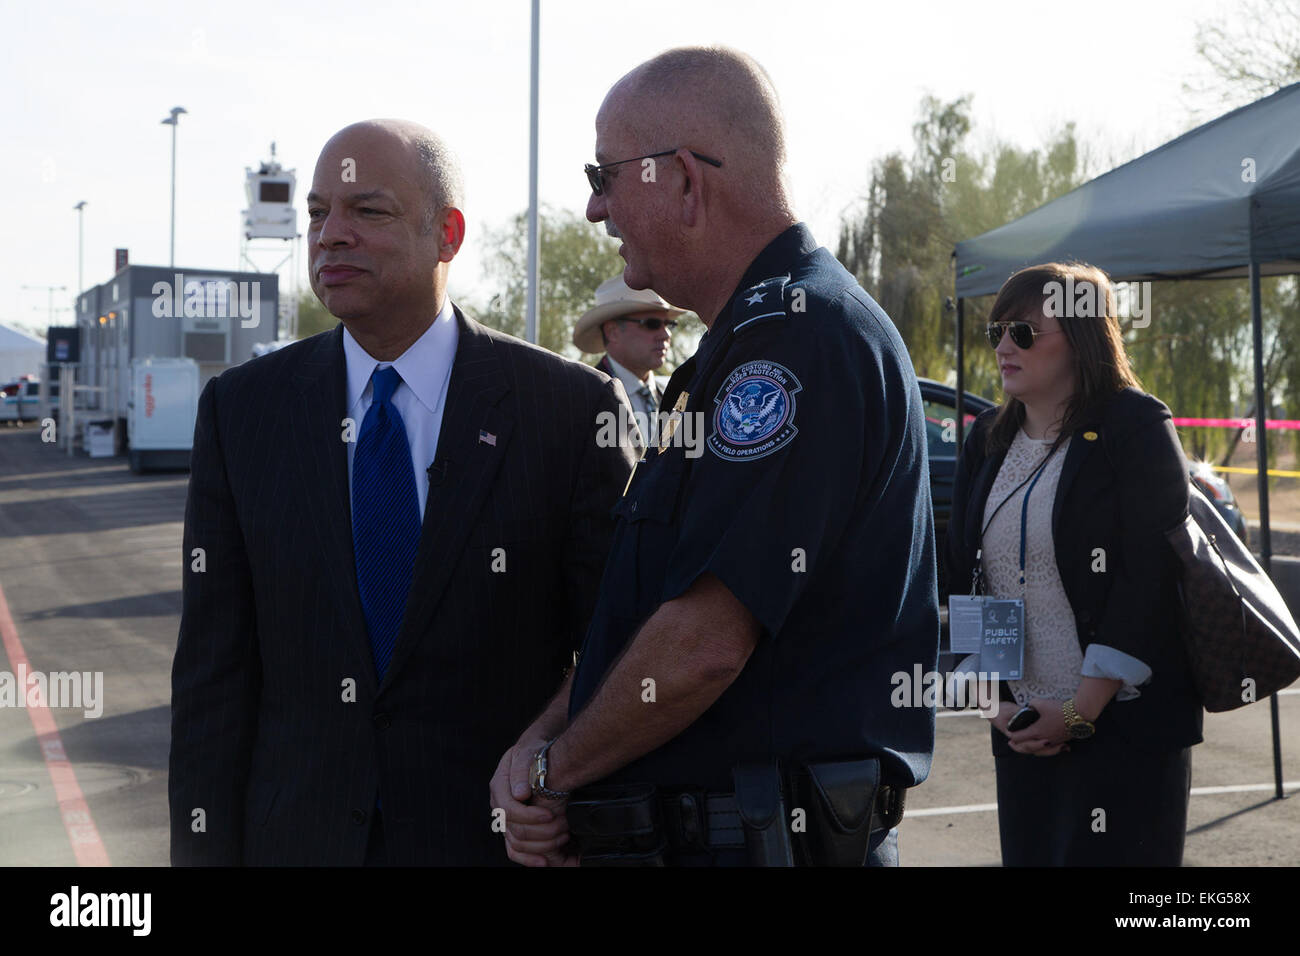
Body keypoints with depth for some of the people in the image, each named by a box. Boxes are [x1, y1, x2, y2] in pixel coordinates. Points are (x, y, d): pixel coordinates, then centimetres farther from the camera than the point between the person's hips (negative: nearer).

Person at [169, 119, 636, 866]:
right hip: (298, 832, 2)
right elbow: (215, 670, 1)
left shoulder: (574, 409, -8)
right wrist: (205, 847, -3)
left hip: (503, 833, -2)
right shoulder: (241, 410, 1)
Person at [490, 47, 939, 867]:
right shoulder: (750, 342, 15)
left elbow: (705, 640, -24)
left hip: (763, 834, -9)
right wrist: (541, 736, 0)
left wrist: (557, 766, -9)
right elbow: (649, 614, 15)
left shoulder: (797, 337, -18)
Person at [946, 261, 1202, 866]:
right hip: (1024, 728, 6)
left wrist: (1080, 713, -16)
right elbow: (961, 575, 12)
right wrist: (996, 701, 1)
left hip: (1125, 728, -6)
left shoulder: (1135, 426, -8)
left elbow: (1150, 582, -14)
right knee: (1028, 855, 8)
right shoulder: (988, 440, 11)